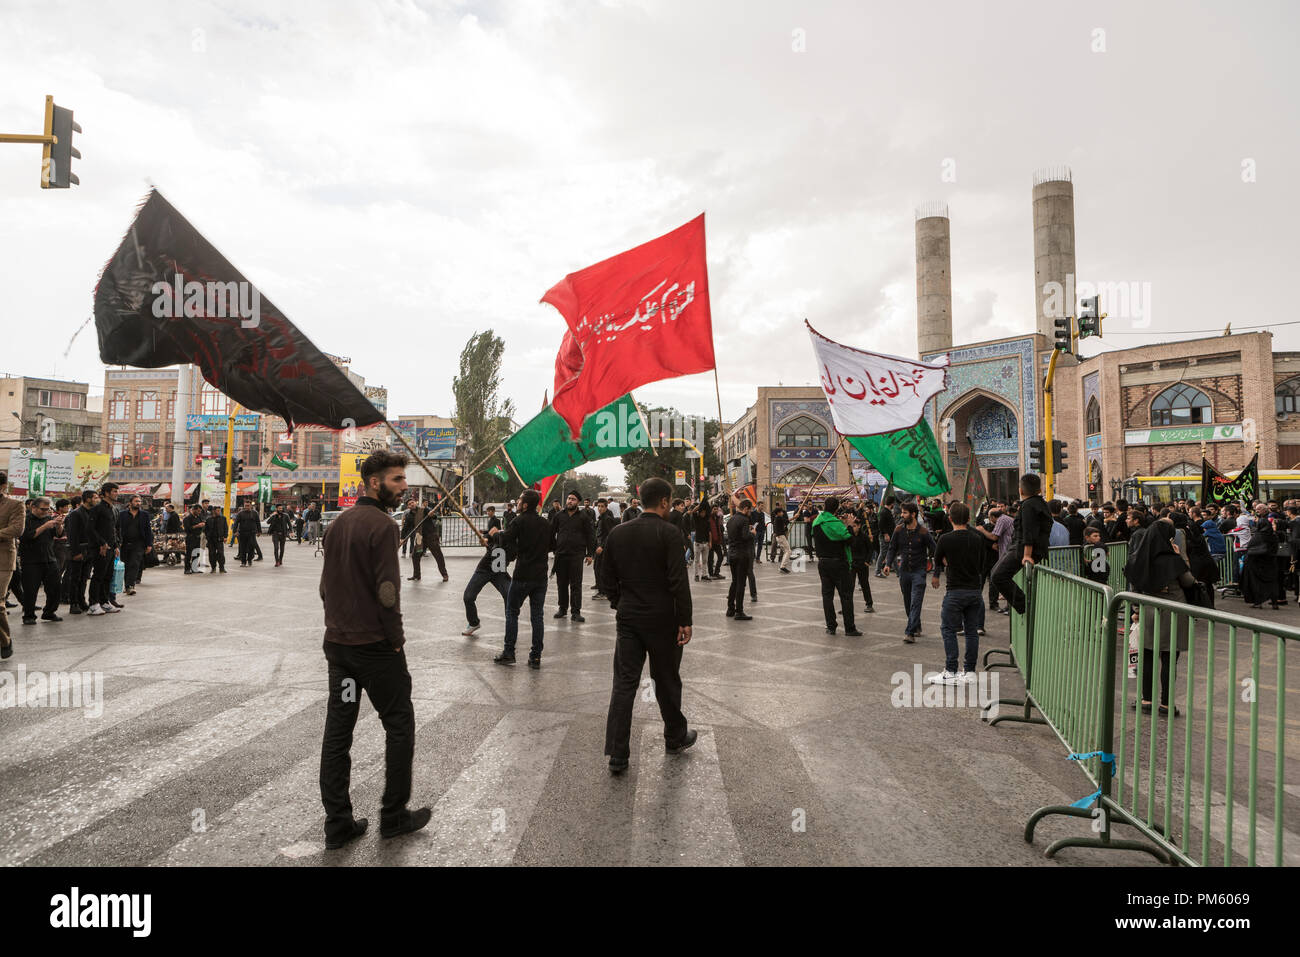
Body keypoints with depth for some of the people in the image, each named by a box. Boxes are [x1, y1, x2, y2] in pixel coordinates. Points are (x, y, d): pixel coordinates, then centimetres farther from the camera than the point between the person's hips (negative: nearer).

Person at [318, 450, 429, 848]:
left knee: (338, 729, 11)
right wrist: (397, 638, -10)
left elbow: (326, 585, 14)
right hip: (375, 646, -8)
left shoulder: (338, 523, 10)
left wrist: (340, 624, 15)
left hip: (337, 643, 8)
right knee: (399, 725, 7)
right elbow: (387, 592, -21)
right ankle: (394, 816, 16)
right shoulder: (382, 525, -17)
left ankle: (337, 823, 19)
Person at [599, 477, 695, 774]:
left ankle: (617, 755, 5)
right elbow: (679, 582, -16)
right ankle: (675, 738, 34)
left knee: (623, 684, 5)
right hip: (662, 620, -4)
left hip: (627, 618, 4)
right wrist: (685, 621, -10)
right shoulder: (670, 534, -13)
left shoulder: (618, 533, 3)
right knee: (666, 681, 14)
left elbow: (607, 578, 9)